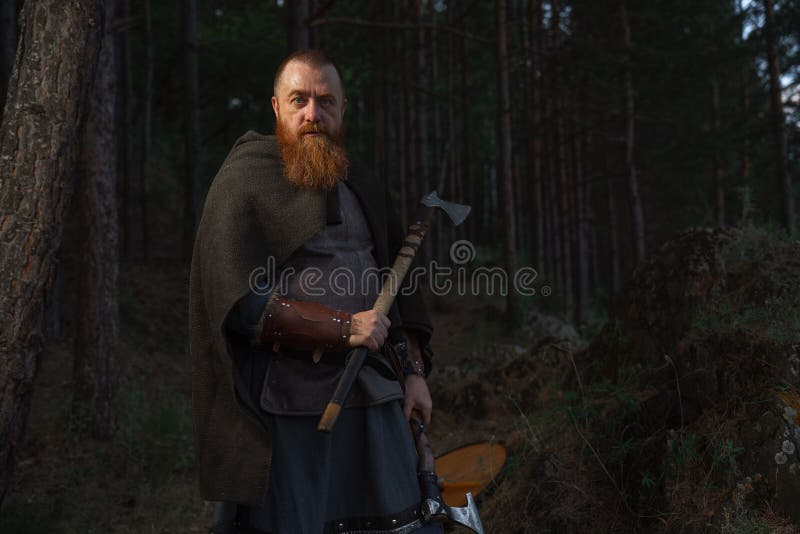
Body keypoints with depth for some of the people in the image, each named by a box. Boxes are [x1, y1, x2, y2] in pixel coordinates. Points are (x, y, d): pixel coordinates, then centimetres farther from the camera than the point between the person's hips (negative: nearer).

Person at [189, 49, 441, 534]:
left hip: (374, 401, 5)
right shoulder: (245, 181, -4)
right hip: (287, 407, -5)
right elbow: (240, 303, -14)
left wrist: (414, 371, 8)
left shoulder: (364, 190, 14)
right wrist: (344, 328, -16)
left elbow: (402, 287, 19)